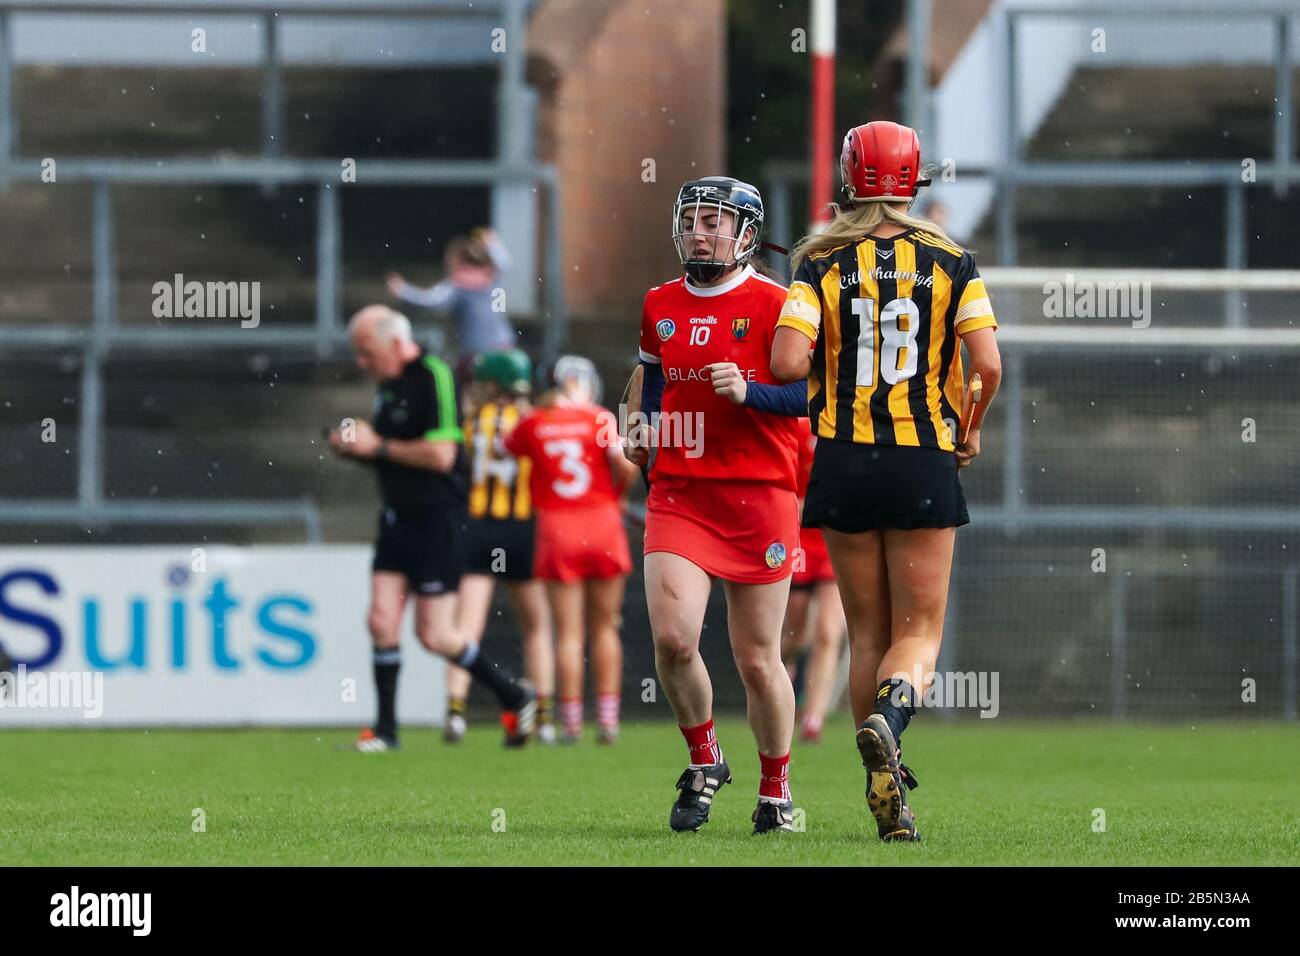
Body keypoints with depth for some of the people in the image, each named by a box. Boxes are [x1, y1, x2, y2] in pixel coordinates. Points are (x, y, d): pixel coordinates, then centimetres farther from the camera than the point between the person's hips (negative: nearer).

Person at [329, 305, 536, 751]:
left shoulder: (434, 376, -16)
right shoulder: (389, 385, 12)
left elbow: (440, 454, -23)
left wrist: (378, 446, -17)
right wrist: (355, 447, 3)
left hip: (437, 521, -8)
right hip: (397, 519, 8)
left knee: (435, 634, -5)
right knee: (382, 621, 0)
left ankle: (514, 695, 13)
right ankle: (385, 729, 5)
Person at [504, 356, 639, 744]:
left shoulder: (533, 425, 2)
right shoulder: (601, 419, -3)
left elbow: (504, 449, 17)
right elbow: (624, 464, -13)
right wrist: (619, 493, 5)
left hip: (556, 527, 1)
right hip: (603, 523, -1)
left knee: (568, 632, 3)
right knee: (605, 627, 8)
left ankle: (571, 722, -1)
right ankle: (608, 718, 4)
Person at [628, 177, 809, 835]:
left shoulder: (776, 306, -4)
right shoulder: (660, 306, 11)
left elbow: (810, 394, -7)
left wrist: (748, 391, -21)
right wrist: (643, 437, 15)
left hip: (759, 495, -3)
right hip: (678, 495, 3)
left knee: (757, 658, 3)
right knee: (672, 638, -15)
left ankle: (775, 787, 23)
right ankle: (704, 762, 9)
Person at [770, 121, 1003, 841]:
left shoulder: (822, 264, -1)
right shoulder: (951, 262, -1)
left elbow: (787, 363, -13)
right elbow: (987, 364, -9)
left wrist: (829, 369, 10)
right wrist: (971, 431, 9)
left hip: (843, 459, 1)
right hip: (924, 460, -1)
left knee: (866, 631, 11)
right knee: (918, 631, 6)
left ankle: (886, 796, 7)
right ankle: (889, 715, -27)